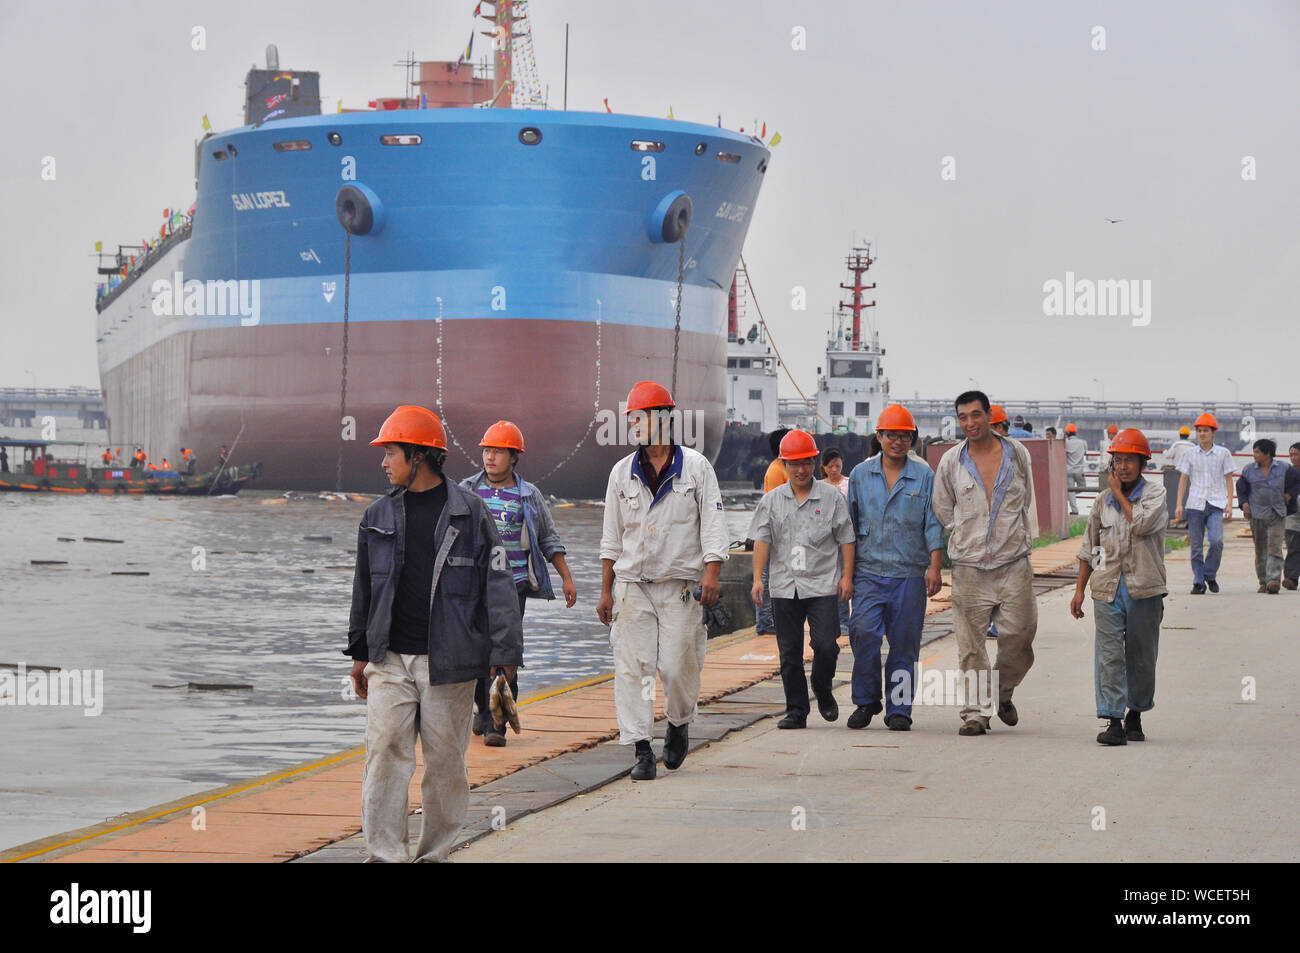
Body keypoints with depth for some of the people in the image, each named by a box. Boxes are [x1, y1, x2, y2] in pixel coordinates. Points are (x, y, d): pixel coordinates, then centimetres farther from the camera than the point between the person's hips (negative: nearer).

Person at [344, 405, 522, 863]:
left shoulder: (469, 511, -1)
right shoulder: (379, 516, 9)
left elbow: (497, 583, -1)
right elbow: (364, 588, 17)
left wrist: (505, 650, -6)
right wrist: (359, 653, 18)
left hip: (449, 661, -2)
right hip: (390, 660, 3)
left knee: (445, 760, 4)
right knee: (385, 754, -6)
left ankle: (435, 851, 16)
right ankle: (385, 853, -1)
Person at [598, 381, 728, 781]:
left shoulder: (696, 467, 2)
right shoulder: (623, 472, 10)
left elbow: (713, 524, 1)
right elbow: (611, 537, 13)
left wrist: (712, 573, -11)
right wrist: (606, 590, 9)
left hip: (681, 586, -3)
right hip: (632, 584, 3)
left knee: (677, 665, -6)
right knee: (632, 666, -5)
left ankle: (679, 724, 23)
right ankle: (641, 749, -2)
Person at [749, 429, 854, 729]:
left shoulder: (832, 497, 5)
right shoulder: (772, 500, 9)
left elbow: (846, 539, 7)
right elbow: (762, 540, 6)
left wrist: (847, 576, 0)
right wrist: (757, 578, -4)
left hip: (823, 584, -2)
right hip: (785, 588, 2)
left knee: (825, 645, -12)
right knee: (789, 652, 3)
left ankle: (823, 692, 16)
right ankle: (796, 711, 11)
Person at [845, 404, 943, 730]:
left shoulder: (924, 477, 5)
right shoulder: (861, 474, 10)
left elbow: (933, 525, 4)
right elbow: (849, 523, 15)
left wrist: (934, 567, -6)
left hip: (909, 574, 0)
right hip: (869, 570, 0)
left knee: (904, 643, 1)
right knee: (864, 632, -14)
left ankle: (899, 709, 9)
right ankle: (866, 701, 1)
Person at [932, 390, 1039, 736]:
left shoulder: (1017, 454, 5)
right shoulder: (951, 461, 3)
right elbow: (942, 509, 14)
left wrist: (1025, 537, 13)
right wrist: (969, 537, 11)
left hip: (1013, 562, 0)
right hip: (969, 565, 0)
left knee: (1018, 633, -3)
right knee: (971, 643, -3)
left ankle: (1003, 693, 22)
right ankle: (976, 711, 3)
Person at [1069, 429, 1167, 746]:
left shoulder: (1155, 493, 1)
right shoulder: (1103, 500, 10)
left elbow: (1142, 524, -20)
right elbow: (1089, 548, 17)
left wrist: (1119, 494, -7)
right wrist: (1079, 589, 13)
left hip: (1144, 589, -2)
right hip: (1108, 588, 2)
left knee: (1141, 658, 8)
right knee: (1109, 655, -8)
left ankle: (1135, 713, 25)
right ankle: (1113, 722, -11)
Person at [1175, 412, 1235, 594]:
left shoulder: (1223, 453, 7)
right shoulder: (1190, 454, 8)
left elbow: (1228, 480, 9)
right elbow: (1183, 479, 9)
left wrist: (1229, 504, 1)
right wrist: (1179, 505, 2)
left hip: (1216, 504, -1)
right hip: (1195, 504, 1)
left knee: (1216, 540, -18)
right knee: (1196, 545, 0)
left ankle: (1210, 575, 3)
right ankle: (1198, 581, 8)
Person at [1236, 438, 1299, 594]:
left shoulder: (1284, 468, 2)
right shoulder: (1248, 470, 6)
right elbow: (1241, 488, 17)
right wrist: (1245, 504, 3)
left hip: (1277, 515, -2)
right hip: (1257, 515, 2)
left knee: (1274, 549, -13)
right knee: (1260, 551, 4)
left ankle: (1274, 580, -19)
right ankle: (1263, 582, 12)